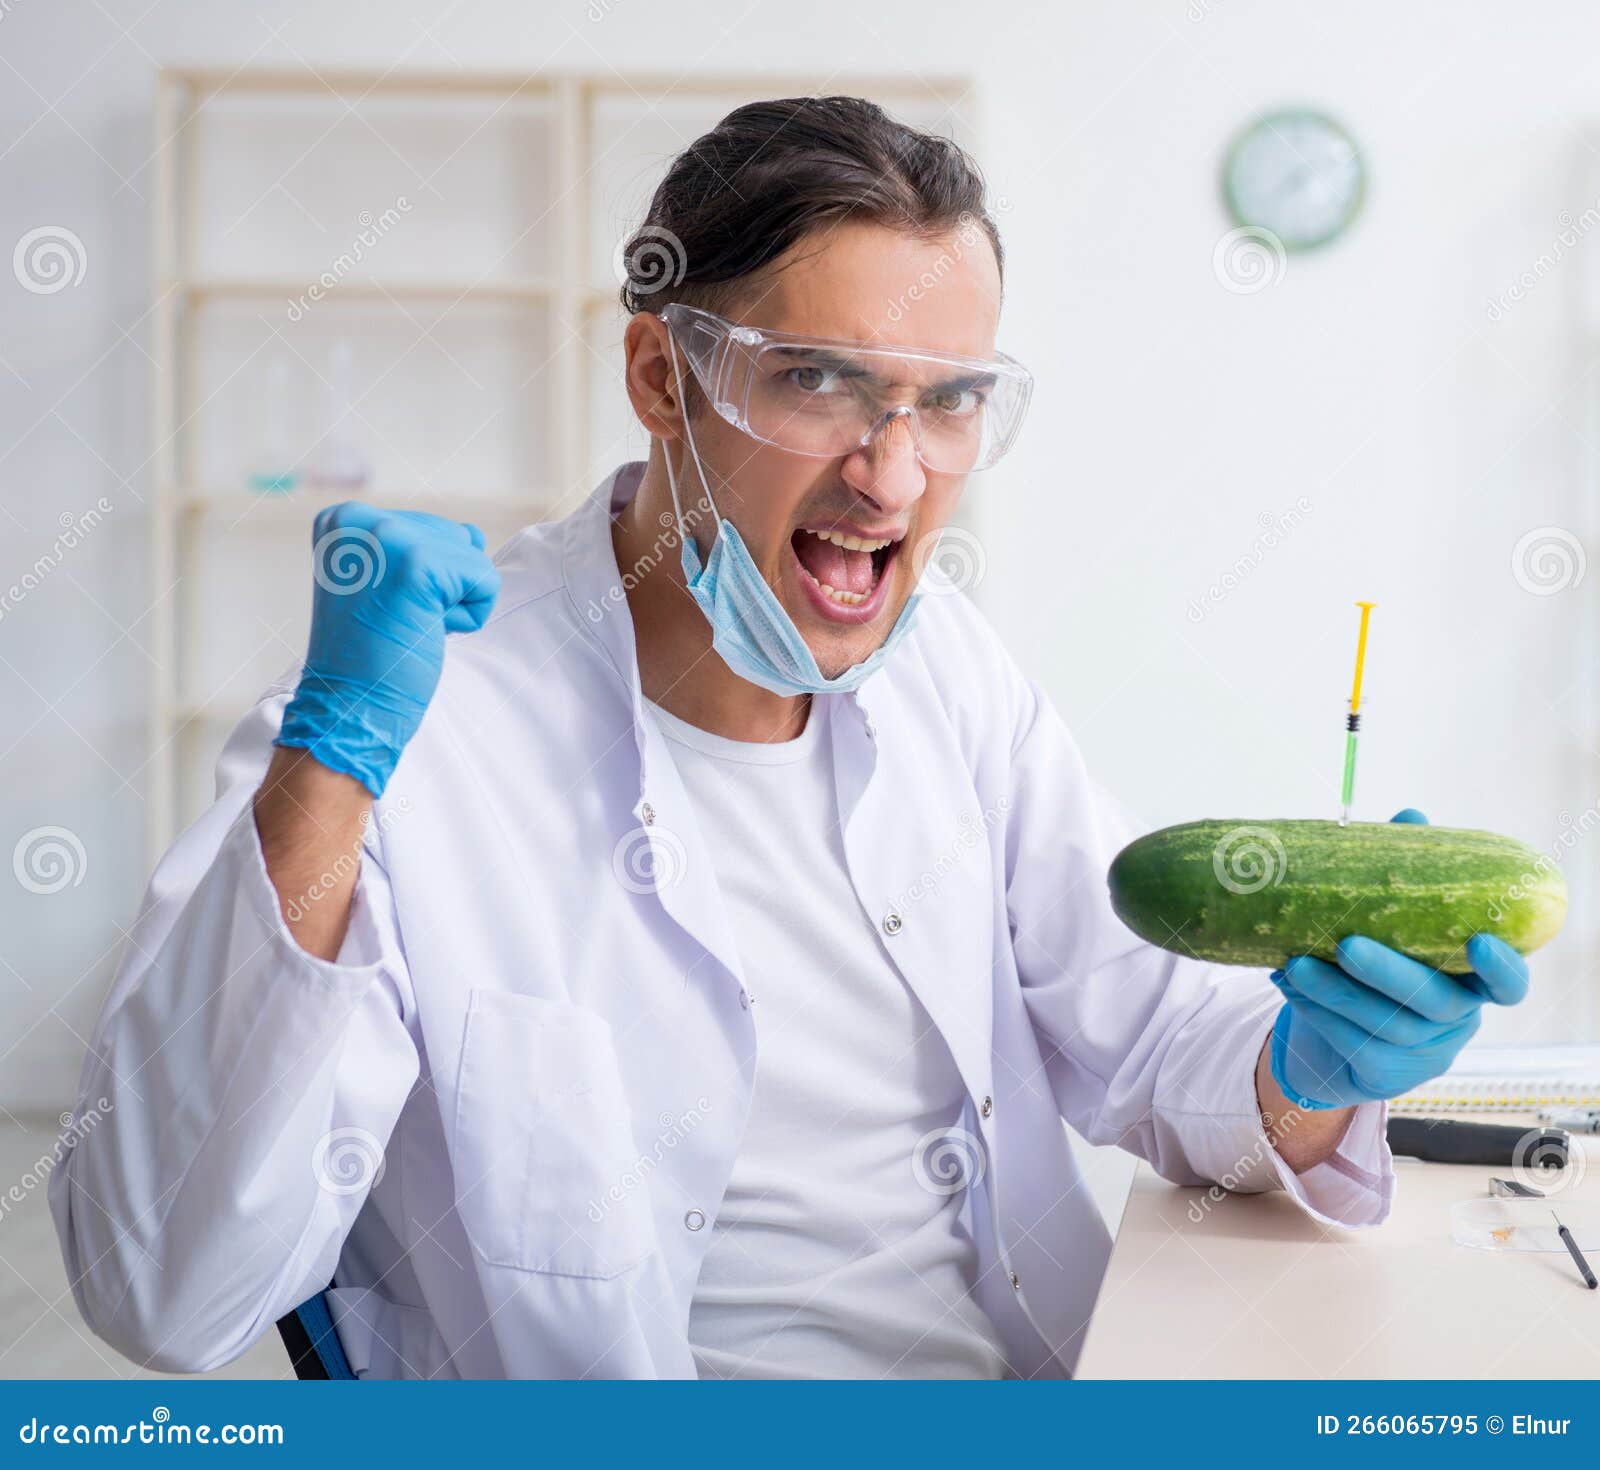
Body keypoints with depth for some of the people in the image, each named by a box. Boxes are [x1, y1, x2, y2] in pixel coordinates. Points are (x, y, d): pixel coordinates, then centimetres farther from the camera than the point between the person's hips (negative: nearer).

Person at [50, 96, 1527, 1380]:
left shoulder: (947, 662, 3)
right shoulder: (410, 722, -16)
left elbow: (1131, 1027, 10)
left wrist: (1305, 1074, -11)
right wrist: (327, 768, -29)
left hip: (1058, 1363, 4)